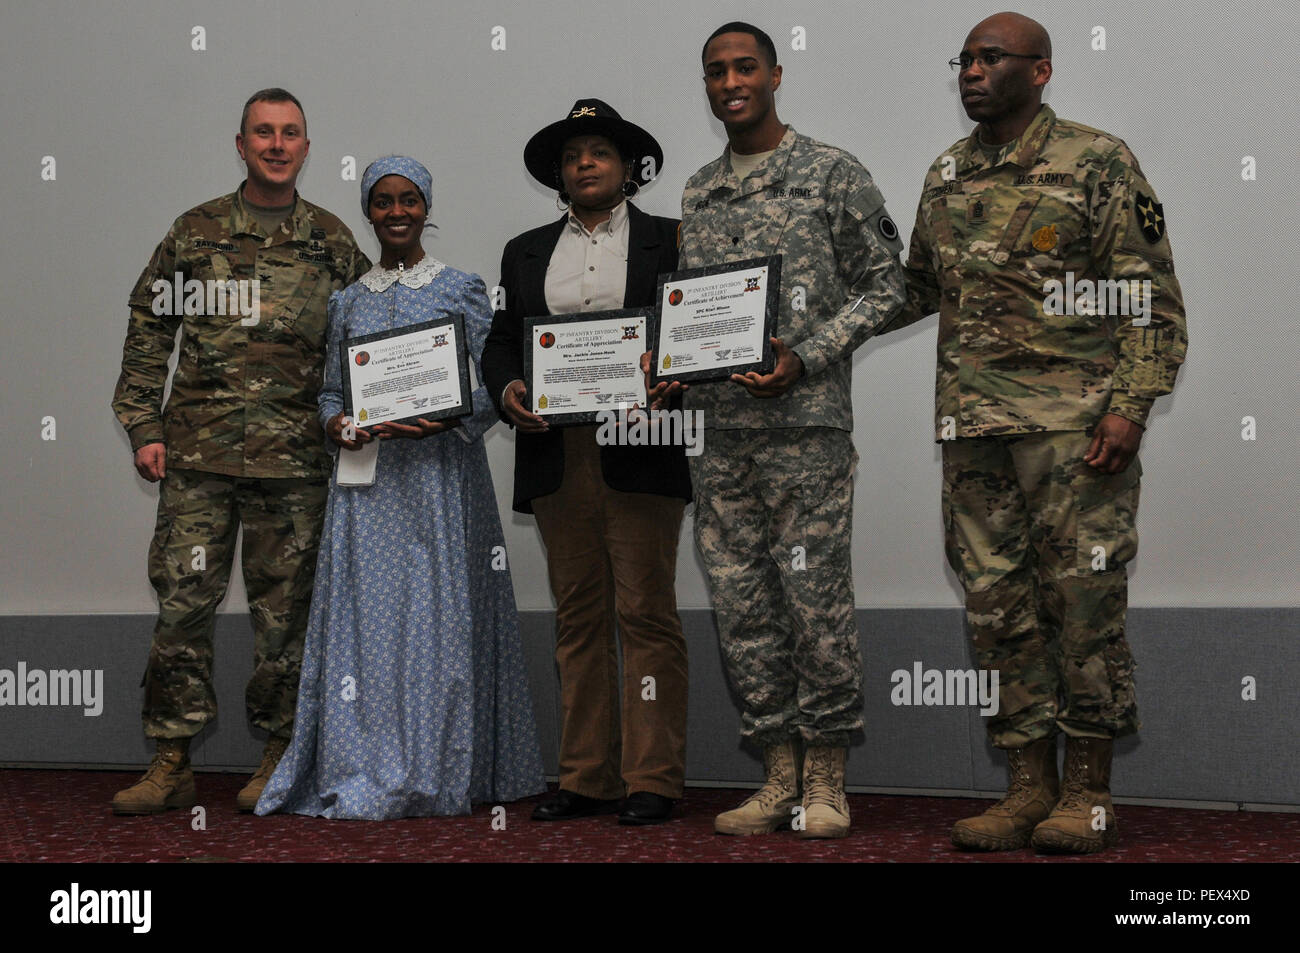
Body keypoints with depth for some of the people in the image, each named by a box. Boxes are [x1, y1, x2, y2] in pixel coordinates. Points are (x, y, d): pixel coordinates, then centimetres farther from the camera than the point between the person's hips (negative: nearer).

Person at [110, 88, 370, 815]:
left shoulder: (334, 242, 9)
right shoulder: (196, 232, 8)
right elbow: (149, 330, 9)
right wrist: (144, 427, 3)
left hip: (295, 459, 0)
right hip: (197, 454, 0)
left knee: (285, 606, 5)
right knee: (183, 599, -1)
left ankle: (278, 759, 17)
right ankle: (172, 763, 7)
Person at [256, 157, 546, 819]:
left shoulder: (461, 290, 4)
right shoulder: (348, 302, 14)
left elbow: (490, 388, -1)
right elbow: (330, 390, 17)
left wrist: (436, 422, -17)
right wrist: (339, 426, -5)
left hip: (442, 473, -3)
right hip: (369, 476, 3)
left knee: (439, 612, -4)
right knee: (366, 612, -1)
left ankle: (438, 770, 4)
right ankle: (365, 770, 6)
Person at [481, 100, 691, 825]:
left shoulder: (669, 241, 9)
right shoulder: (526, 252, 19)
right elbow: (501, 340, 16)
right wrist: (507, 389, -4)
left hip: (640, 453, -4)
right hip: (557, 457, 4)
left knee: (646, 612, -4)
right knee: (578, 615, 6)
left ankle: (652, 779, 1)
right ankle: (588, 777, 12)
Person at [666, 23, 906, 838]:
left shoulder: (834, 174, 0)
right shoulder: (698, 193, 17)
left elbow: (883, 287, -2)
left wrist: (804, 358, -13)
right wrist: (674, 372, 2)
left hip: (807, 423, -5)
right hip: (720, 432, 5)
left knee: (817, 600, -3)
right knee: (743, 607, 6)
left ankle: (826, 781, 9)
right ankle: (779, 777, 16)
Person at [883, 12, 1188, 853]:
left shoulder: (1097, 163, -1)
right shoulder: (946, 176, 15)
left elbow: (1152, 298, -4)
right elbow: (918, 289, 25)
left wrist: (1130, 403, -15)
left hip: (1075, 421, -5)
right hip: (974, 425, 6)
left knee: (1083, 599, -3)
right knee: (998, 604, 6)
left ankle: (1088, 792, 9)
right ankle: (1030, 786, 15)